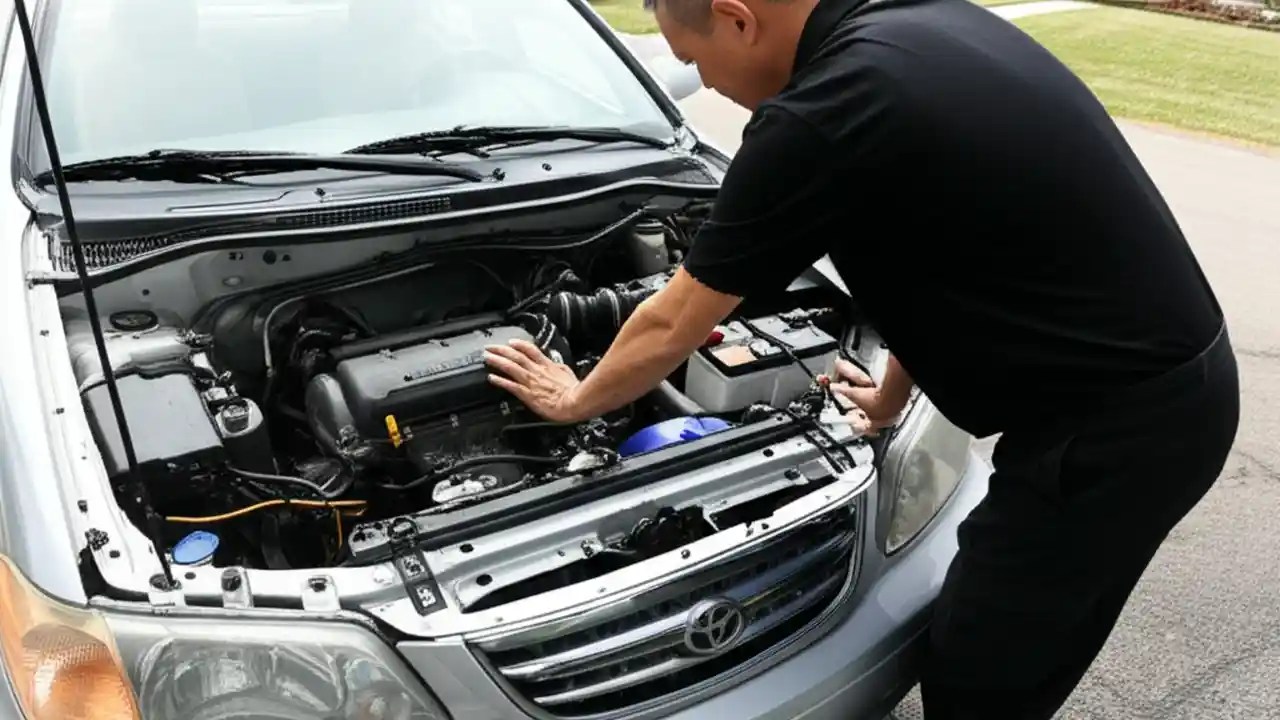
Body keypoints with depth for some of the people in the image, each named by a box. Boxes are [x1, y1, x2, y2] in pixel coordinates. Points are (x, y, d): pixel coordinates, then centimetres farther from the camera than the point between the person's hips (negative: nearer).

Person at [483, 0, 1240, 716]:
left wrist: (576, 398, 13)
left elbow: (674, 327, -6)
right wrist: (893, 394, 29)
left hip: (1119, 424, -9)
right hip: (1176, 378, 9)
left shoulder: (814, 125, -21)